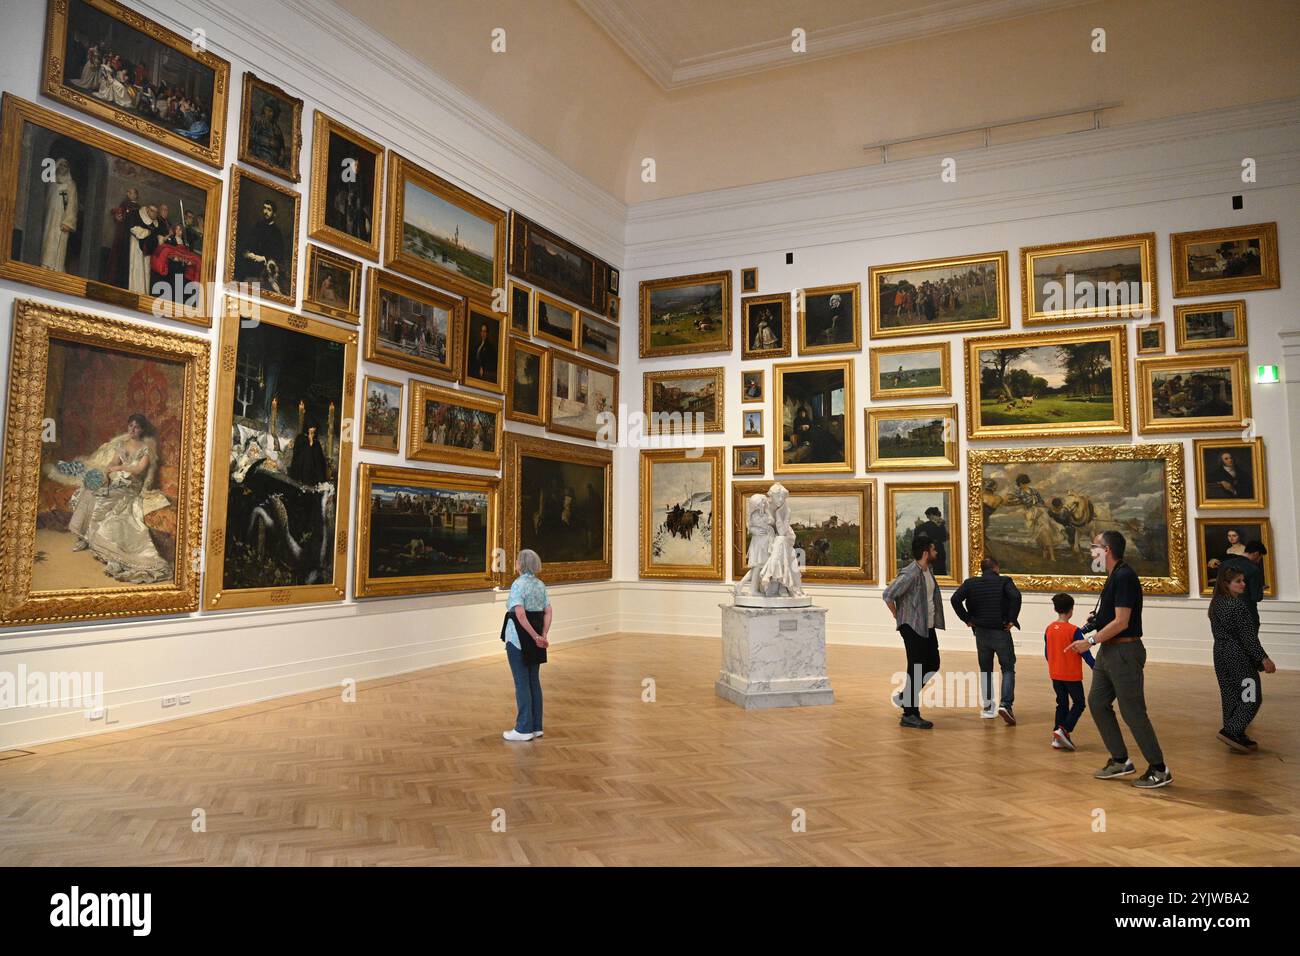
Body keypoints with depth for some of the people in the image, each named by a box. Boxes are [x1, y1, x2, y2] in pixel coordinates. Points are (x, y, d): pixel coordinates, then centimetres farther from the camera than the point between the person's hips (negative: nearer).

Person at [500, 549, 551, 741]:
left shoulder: (518, 584, -14)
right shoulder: (540, 584, 9)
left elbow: (520, 614, -23)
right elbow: (548, 612, 4)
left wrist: (535, 637, -19)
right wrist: (544, 635, -2)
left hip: (519, 638, -7)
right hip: (534, 638, 7)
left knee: (522, 683, 0)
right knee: (534, 681, 13)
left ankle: (524, 729, 6)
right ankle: (536, 726, 19)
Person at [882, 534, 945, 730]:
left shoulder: (929, 571, 8)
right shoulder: (910, 574, -21)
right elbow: (888, 595, -27)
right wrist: (898, 617, -14)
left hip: (928, 626, 9)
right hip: (913, 627, -9)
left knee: (932, 665, 15)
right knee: (916, 669, -3)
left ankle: (905, 697, 29)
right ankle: (909, 715, 6)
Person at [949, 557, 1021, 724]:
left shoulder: (971, 583, 2)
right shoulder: (1004, 582, -4)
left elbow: (955, 599, -9)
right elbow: (1016, 596, -22)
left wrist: (967, 619, 0)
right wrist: (1012, 619, -12)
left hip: (981, 633, 3)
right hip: (1001, 633, -3)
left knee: (985, 670, 16)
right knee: (1008, 669, 7)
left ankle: (987, 707, 20)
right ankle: (1006, 704, -11)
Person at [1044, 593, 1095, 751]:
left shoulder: (1049, 629, 2)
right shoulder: (1073, 631, -14)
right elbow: (1085, 652, -13)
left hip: (1055, 674, 5)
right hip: (1072, 675, -5)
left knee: (1062, 704, 13)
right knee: (1079, 703, 8)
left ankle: (1058, 738, 11)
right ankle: (1063, 730, -8)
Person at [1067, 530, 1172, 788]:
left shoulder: (1124, 576, -18)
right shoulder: (1114, 576, 12)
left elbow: (1121, 622, -21)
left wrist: (1091, 641, -18)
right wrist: (1096, 618, 11)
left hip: (1124, 652, -10)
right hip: (1108, 651, 10)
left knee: (1133, 712, -2)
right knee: (1097, 702, 13)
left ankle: (1159, 770, 11)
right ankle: (1120, 761, 23)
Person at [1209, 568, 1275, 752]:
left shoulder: (1215, 604, 7)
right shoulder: (1239, 605, -17)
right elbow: (1248, 637, -17)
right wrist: (1264, 659, -13)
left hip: (1220, 655, 8)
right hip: (1239, 657, -8)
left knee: (1230, 696, 12)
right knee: (1251, 698, 1)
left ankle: (1237, 737, 18)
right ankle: (1231, 731, -6)